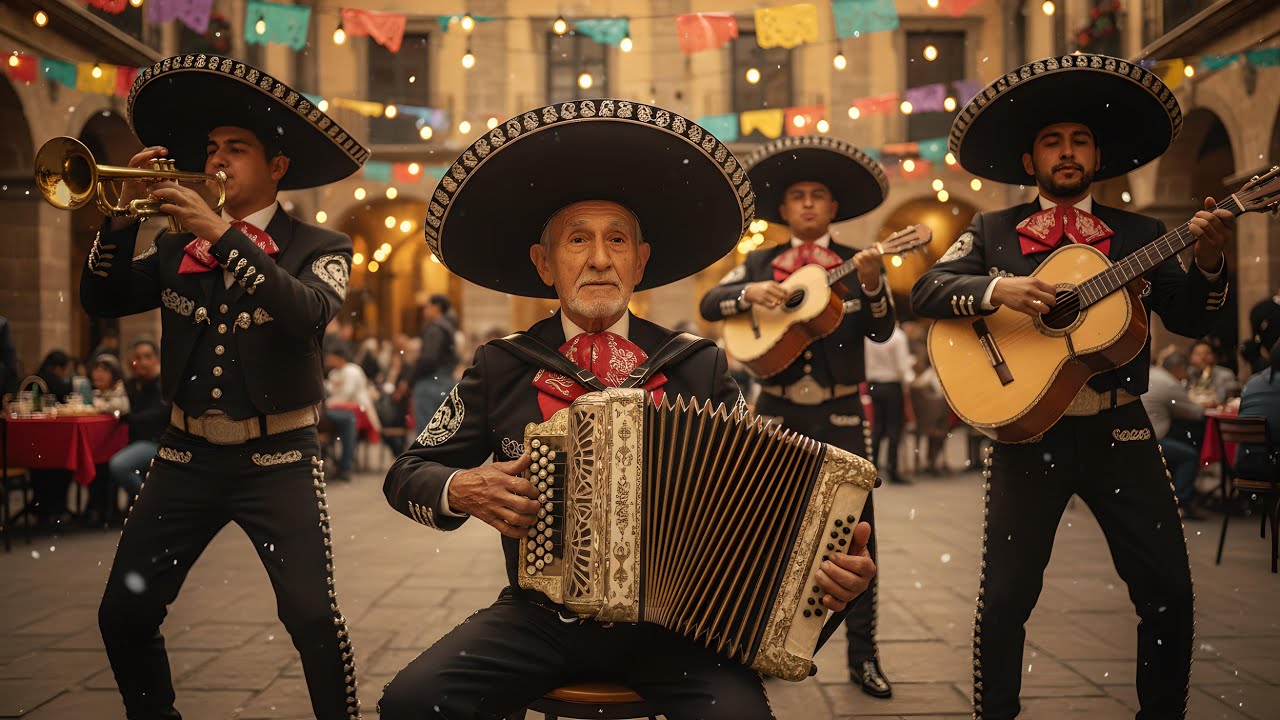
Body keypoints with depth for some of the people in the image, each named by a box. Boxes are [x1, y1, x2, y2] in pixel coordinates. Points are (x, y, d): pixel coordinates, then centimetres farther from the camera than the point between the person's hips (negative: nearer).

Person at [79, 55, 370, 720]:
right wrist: (122, 213, -9)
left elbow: (307, 313, -21)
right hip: (187, 457, 4)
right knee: (123, 615, 4)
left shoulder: (319, 249, -1)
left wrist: (222, 234, -25)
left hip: (276, 460, -4)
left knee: (313, 617, -14)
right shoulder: (176, 249, 10)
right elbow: (101, 300, 4)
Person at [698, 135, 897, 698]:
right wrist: (749, 293, -19)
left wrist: (871, 285, -28)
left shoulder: (858, 263, 2)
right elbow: (708, 304, -1)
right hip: (777, 414, 1)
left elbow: (881, 332, -10)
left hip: (839, 415, -1)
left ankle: (863, 655, 5)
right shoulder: (759, 263, 8)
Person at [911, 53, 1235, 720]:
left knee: (1169, 590, 0)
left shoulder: (1140, 235, 11)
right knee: (1006, 594, -1)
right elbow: (926, 290, -5)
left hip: (1119, 431, 2)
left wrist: (1208, 260, -14)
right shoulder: (993, 232, 6)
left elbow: (1188, 319, 4)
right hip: (1027, 431, -2)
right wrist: (997, 290, -21)